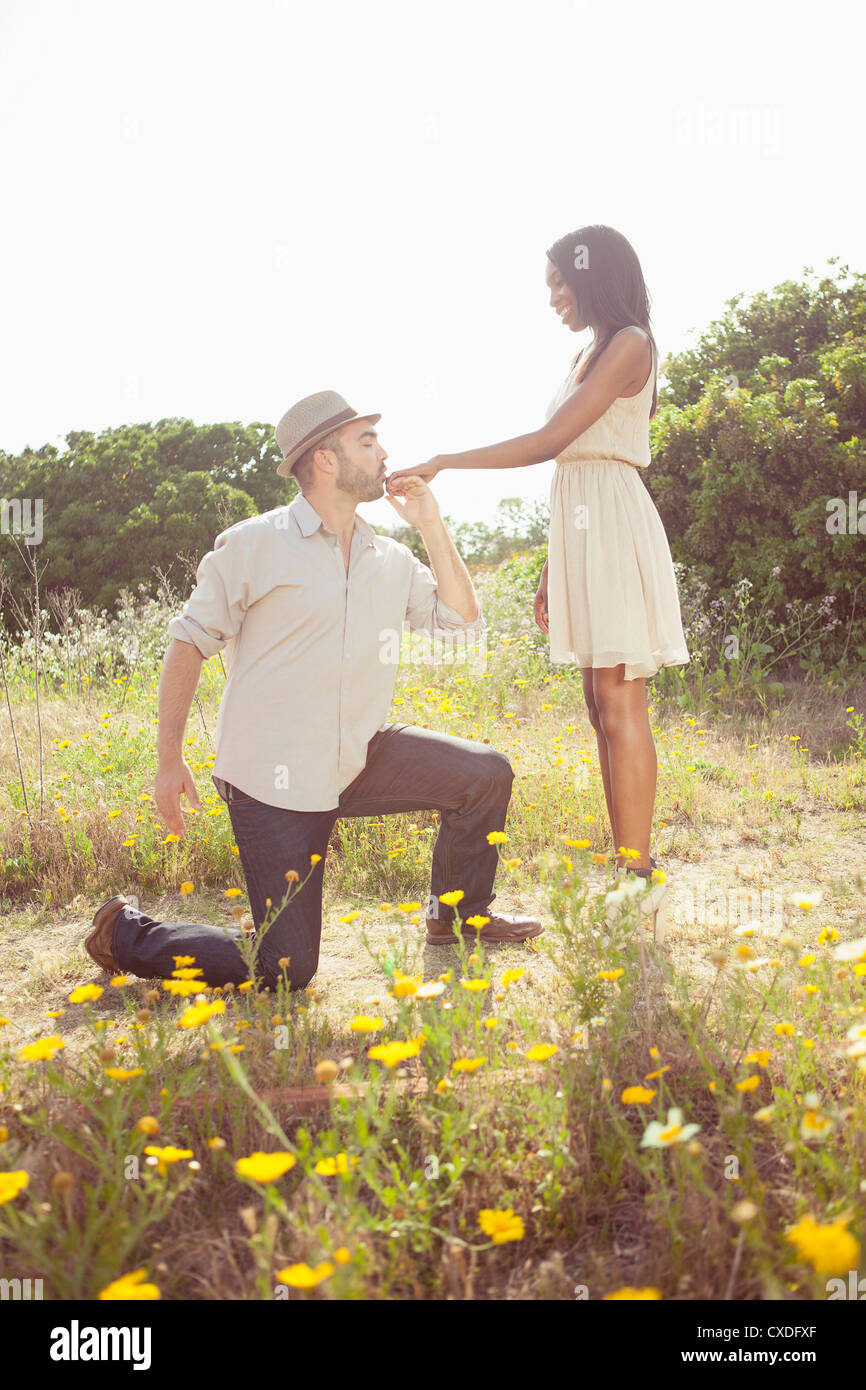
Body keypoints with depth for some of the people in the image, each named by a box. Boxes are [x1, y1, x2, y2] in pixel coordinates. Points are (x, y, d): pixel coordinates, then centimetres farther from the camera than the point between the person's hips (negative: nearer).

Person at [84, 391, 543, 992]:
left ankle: (460, 914, 20)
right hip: (272, 778, -6)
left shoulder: (391, 559, 9)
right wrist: (170, 761, -7)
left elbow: (464, 620, 7)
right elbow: (189, 643, -4)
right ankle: (128, 933, 16)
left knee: (487, 773, -4)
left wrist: (432, 526, 0)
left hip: (361, 759, 6)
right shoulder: (254, 545, -7)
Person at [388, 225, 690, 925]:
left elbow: (550, 441, -15)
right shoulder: (586, 358, 22)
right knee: (603, 705, 6)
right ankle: (628, 865, 9)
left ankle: (637, 876, -9)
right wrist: (551, 569, 18)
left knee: (620, 703, -11)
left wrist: (441, 463, -15)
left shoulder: (630, 344, -6)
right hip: (577, 529, 9)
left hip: (614, 527, -9)